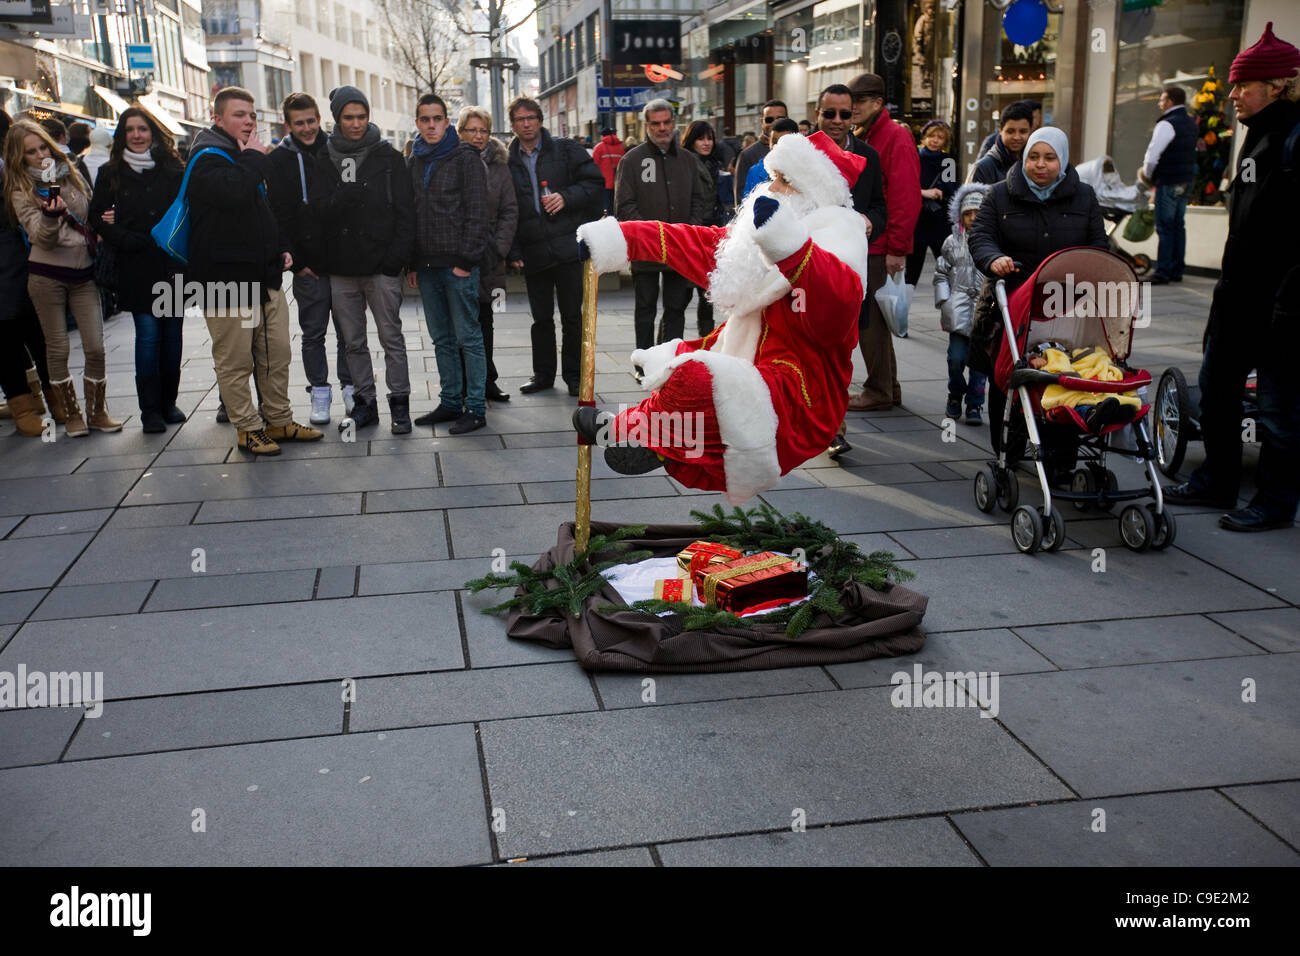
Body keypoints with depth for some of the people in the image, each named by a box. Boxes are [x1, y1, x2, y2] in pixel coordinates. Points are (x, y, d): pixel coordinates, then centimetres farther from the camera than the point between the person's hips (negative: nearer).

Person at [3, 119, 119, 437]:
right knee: (57, 349, 3)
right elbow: (40, 236, -11)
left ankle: (97, 411, 13)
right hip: (47, 276, -3)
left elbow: (92, 214, 24)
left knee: (95, 348, -1)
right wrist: (51, 216, -30)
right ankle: (71, 414, 15)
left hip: (84, 272, 3)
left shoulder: (71, 175, 12)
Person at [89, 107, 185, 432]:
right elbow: (97, 217, 5)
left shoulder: (173, 169, 7)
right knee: (148, 333, -7)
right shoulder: (111, 174, 7)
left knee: (172, 333, 5)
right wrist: (133, 242, -9)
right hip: (137, 269, -1)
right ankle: (150, 409, -1)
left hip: (173, 263, 1)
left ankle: (168, 402, 17)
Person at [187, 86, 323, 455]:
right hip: (226, 279, -9)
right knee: (235, 361, -1)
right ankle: (248, 428, 10)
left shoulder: (251, 156, 19)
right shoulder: (208, 158, -9)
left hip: (265, 276, 9)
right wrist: (253, 158, -16)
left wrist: (281, 249, 14)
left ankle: (279, 420, 24)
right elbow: (232, 193, -31)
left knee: (277, 354, 13)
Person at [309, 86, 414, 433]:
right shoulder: (325, 160, 9)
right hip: (341, 267, 3)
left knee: (391, 337, 0)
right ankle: (364, 402, 19)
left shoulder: (388, 157, 2)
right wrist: (347, 195, -18)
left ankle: (399, 402, 8)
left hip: (381, 265, -3)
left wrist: (396, 255, -11)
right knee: (353, 341, 9)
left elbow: (405, 210, -2)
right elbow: (318, 208, -1)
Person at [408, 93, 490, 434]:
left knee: (468, 337, -3)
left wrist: (466, 259, -14)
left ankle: (476, 408, 2)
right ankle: (451, 402, 19)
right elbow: (410, 213, 17)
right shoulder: (415, 162, 15)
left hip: (459, 264, -6)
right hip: (426, 265, 6)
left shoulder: (465, 158, -3)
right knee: (442, 339, 11)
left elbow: (477, 212, -8)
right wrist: (412, 263, 10)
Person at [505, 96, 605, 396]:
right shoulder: (507, 161, 9)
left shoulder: (565, 151, 4)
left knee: (572, 316, 2)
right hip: (533, 253, 2)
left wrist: (567, 197, -13)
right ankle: (543, 374, 22)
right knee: (541, 317, 9)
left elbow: (595, 182, 3)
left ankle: (574, 375, 13)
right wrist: (512, 250, 0)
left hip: (568, 246, -2)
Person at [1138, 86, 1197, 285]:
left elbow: (1152, 156, -18)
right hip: (1187, 180, 9)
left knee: (1165, 227, -6)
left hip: (1169, 182, -9)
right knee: (1178, 225, 12)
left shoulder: (1166, 125, -14)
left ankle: (1163, 272, -7)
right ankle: (1177, 270, 15)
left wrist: (1147, 175, 1)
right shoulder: (1191, 124, 15)